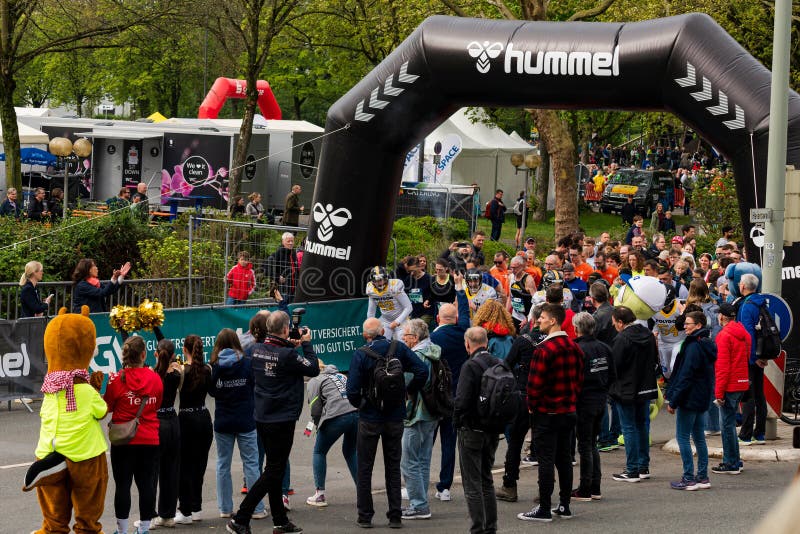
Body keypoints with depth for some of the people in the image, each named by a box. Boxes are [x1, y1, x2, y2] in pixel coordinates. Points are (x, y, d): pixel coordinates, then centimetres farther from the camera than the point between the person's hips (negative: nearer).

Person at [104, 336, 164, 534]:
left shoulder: (117, 379, -10)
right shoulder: (155, 378, -2)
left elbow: (107, 407, 1)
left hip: (124, 440, -2)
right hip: (150, 439, 2)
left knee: (123, 484, 4)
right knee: (146, 484, 7)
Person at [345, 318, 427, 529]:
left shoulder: (360, 355, -13)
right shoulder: (399, 349, -4)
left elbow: (352, 390, -17)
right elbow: (422, 371, -11)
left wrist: (359, 404, 2)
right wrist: (407, 391, 1)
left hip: (370, 418, -3)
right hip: (395, 416, 3)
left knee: (365, 468, 9)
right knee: (393, 467, 12)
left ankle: (365, 515, 9)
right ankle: (395, 516, 11)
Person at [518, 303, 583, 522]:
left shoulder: (544, 349, -19)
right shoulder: (574, 348, 7)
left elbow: (535, 382, -19)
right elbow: (579, 379, 13)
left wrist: (532, 405, -4)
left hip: (547, 413, -8)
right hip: (569, 411, 8)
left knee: (546, 461, -3)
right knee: (564, 459, 14)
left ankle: (544, 510, -1)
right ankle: (564, 506, 19)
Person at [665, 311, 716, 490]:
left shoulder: (693, 347, -18)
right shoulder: (707, 345, 12)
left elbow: (685, 377, -20)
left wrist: (673, 401, -15)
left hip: (690, 399, -9)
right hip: (702, 400, 9)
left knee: (682, 437, -2)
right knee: (699, 438, 13)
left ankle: (688, 479, -3)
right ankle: (702, 477, 16)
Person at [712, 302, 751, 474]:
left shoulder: (724, 335, -14)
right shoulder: (744, 334, 12)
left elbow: (722, 366, -18)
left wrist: (719, 392, -16)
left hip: (729, 386, -9)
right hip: (742, 383, 9)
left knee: (727, 424, -3)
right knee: (730, 422, 18)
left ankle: (731, 464, -1)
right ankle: (734, 461, 22)